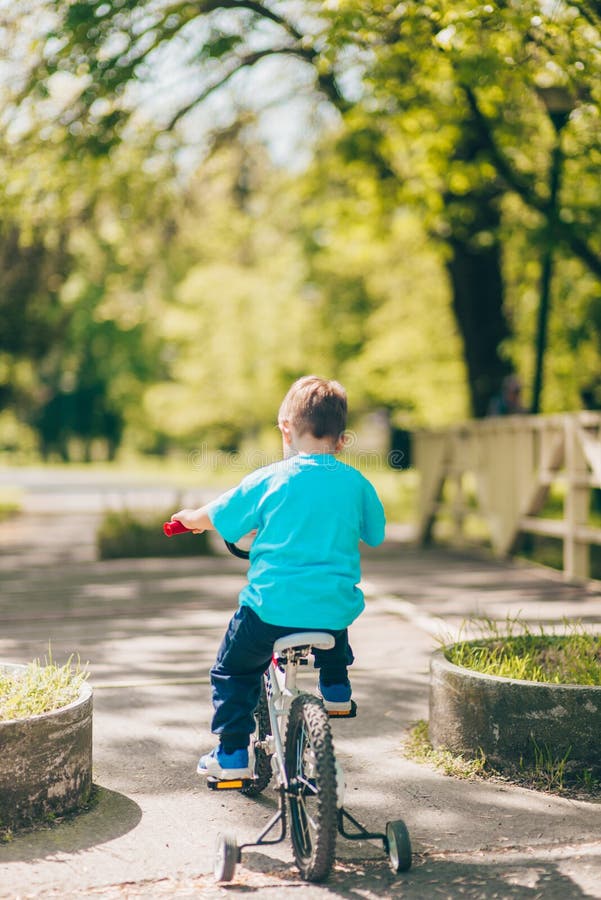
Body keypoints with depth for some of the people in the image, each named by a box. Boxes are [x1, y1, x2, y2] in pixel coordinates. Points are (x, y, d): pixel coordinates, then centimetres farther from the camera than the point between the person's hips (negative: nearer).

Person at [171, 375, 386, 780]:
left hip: (271, 606, -3)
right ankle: (336, 689, 39)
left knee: (232, 671, 20)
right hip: (333, 608, 3)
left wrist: (190, 518, 28)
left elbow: (214, 518, 6)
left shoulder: (269, 480, -4)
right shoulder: (356, 483, 2)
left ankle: (232, 752, 16)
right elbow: (375, 534, 19)